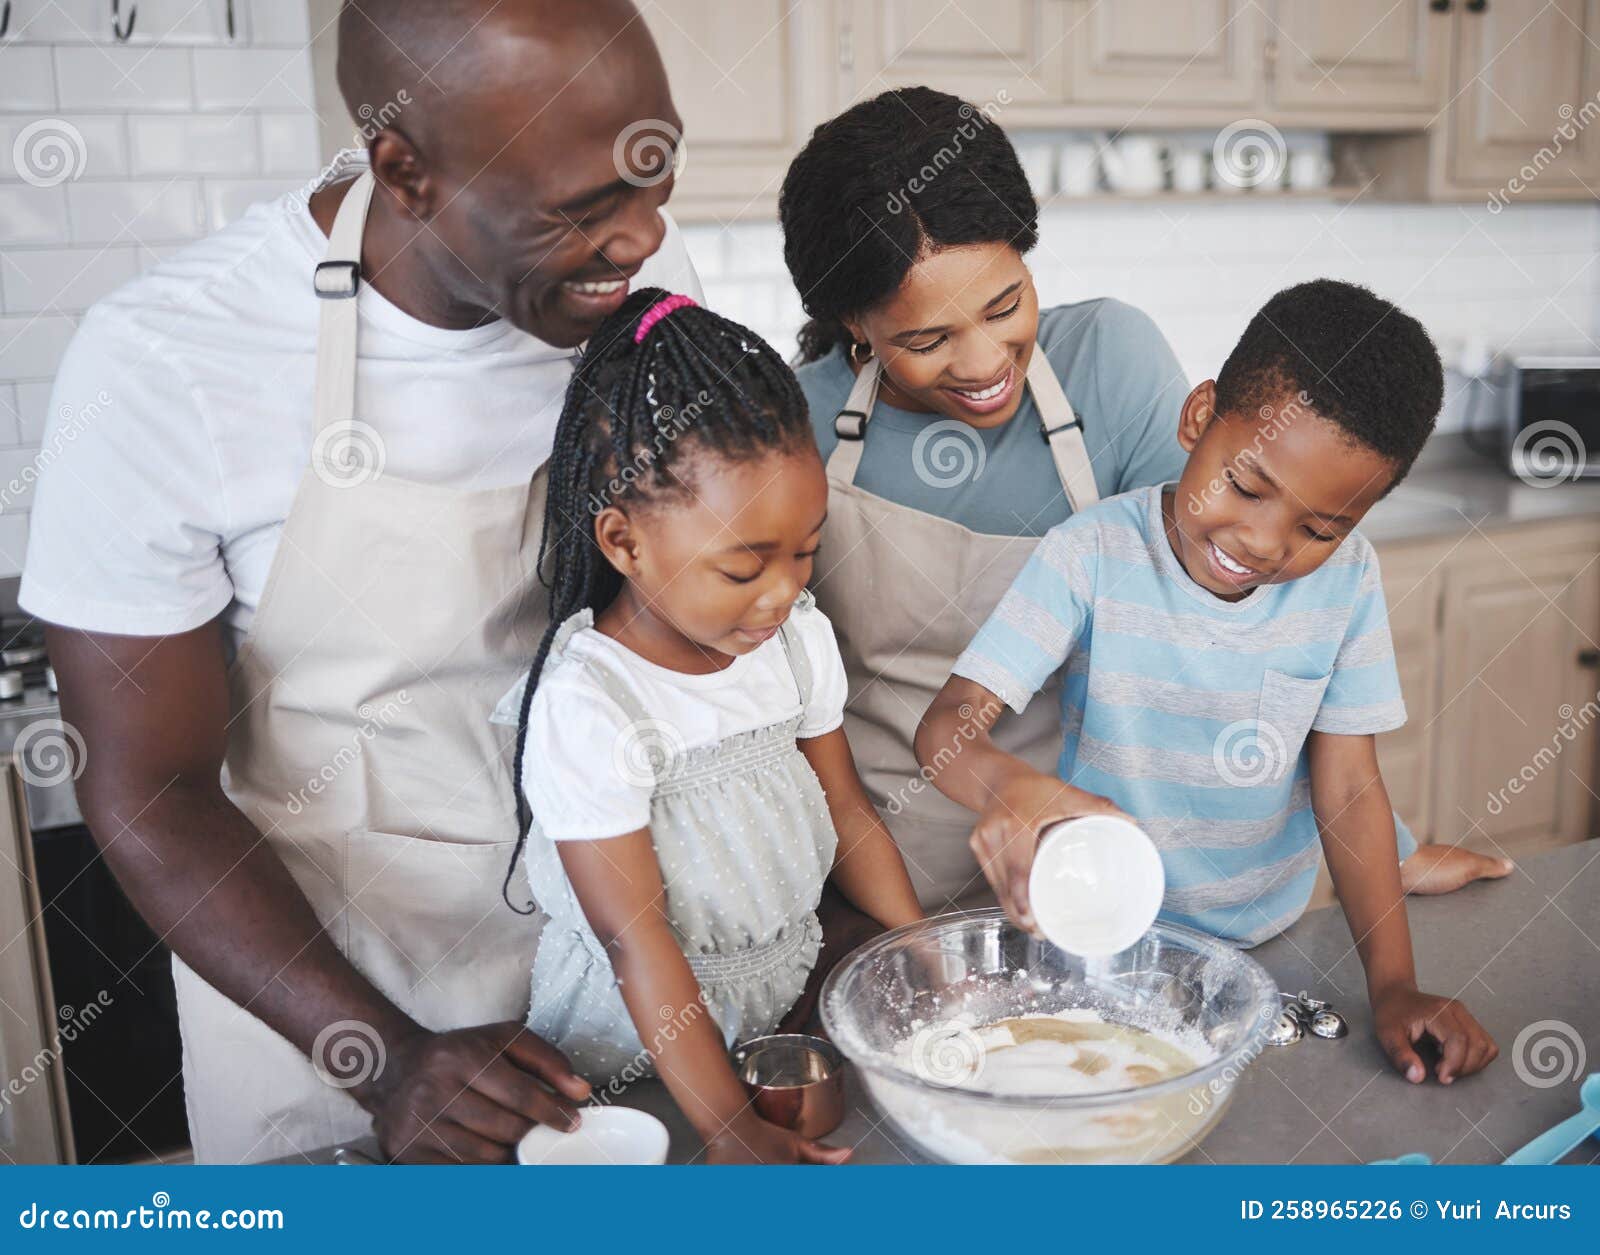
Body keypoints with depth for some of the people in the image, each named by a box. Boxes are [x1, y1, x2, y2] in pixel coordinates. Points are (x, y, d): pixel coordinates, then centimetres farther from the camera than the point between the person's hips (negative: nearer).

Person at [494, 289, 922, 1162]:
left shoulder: (799, 638, -4)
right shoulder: (587, 706, -23)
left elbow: (846, 812, 7)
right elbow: (639, 944, -22)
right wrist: (731, 1130, -23)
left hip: (793, 985, 5)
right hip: (641, 1033, -5)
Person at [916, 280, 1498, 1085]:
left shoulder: (1346, 580, -9)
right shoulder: (1093, 556, -19)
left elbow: (1350, 792, -5)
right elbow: (949, 722, -24)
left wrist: (1394, 985, -11)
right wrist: (1005, 785, -47)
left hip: (1265, 946, 4)